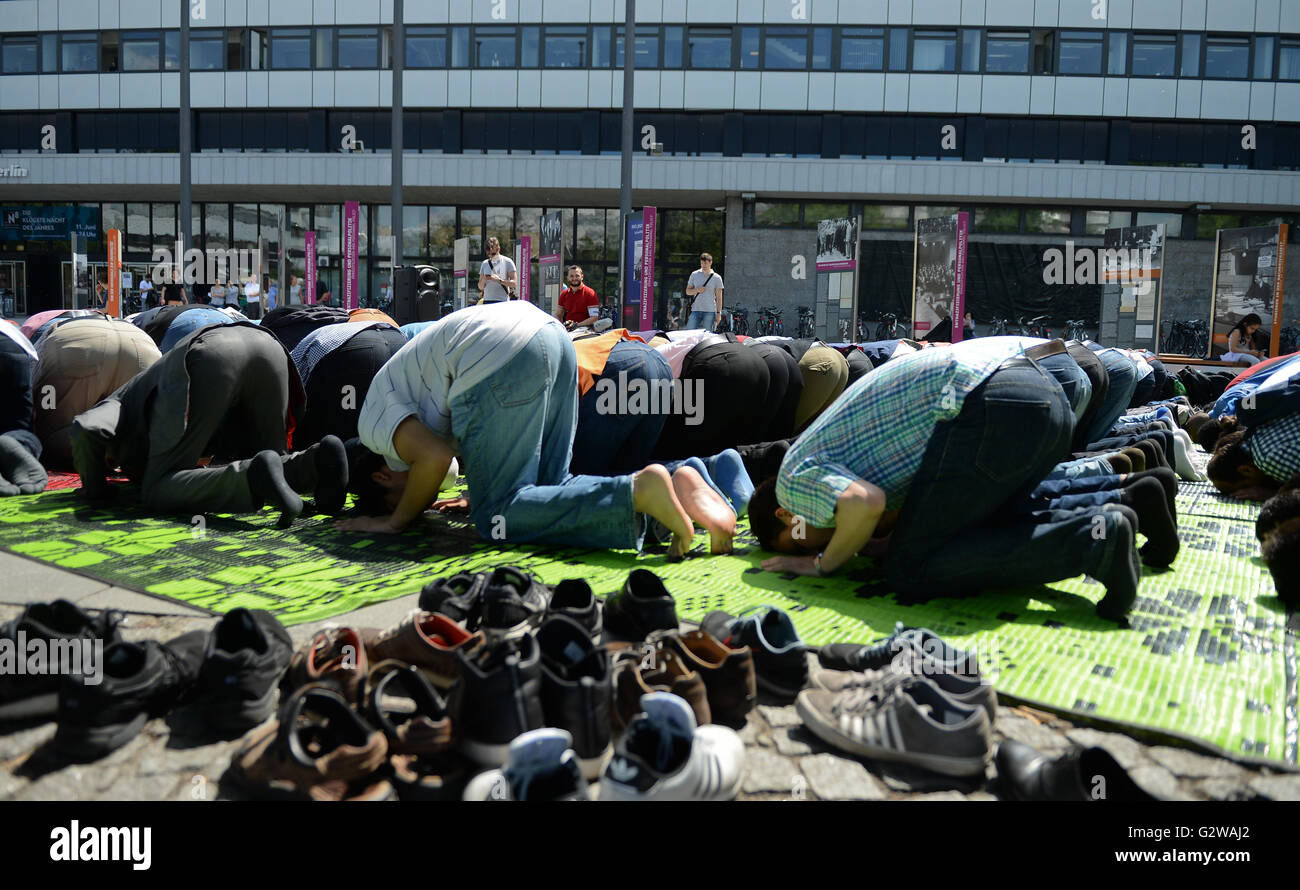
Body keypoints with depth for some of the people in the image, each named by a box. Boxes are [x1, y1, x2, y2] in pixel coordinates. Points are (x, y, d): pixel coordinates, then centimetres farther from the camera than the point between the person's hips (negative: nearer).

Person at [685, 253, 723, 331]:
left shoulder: (717, 278, 4)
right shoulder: (694, 274, 10)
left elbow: (719, 298, 4)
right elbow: (687, 291, 14)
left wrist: (718, 313, -2)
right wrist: (697, 290, -7)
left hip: (710, 311, -2)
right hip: (695, 310, 2)